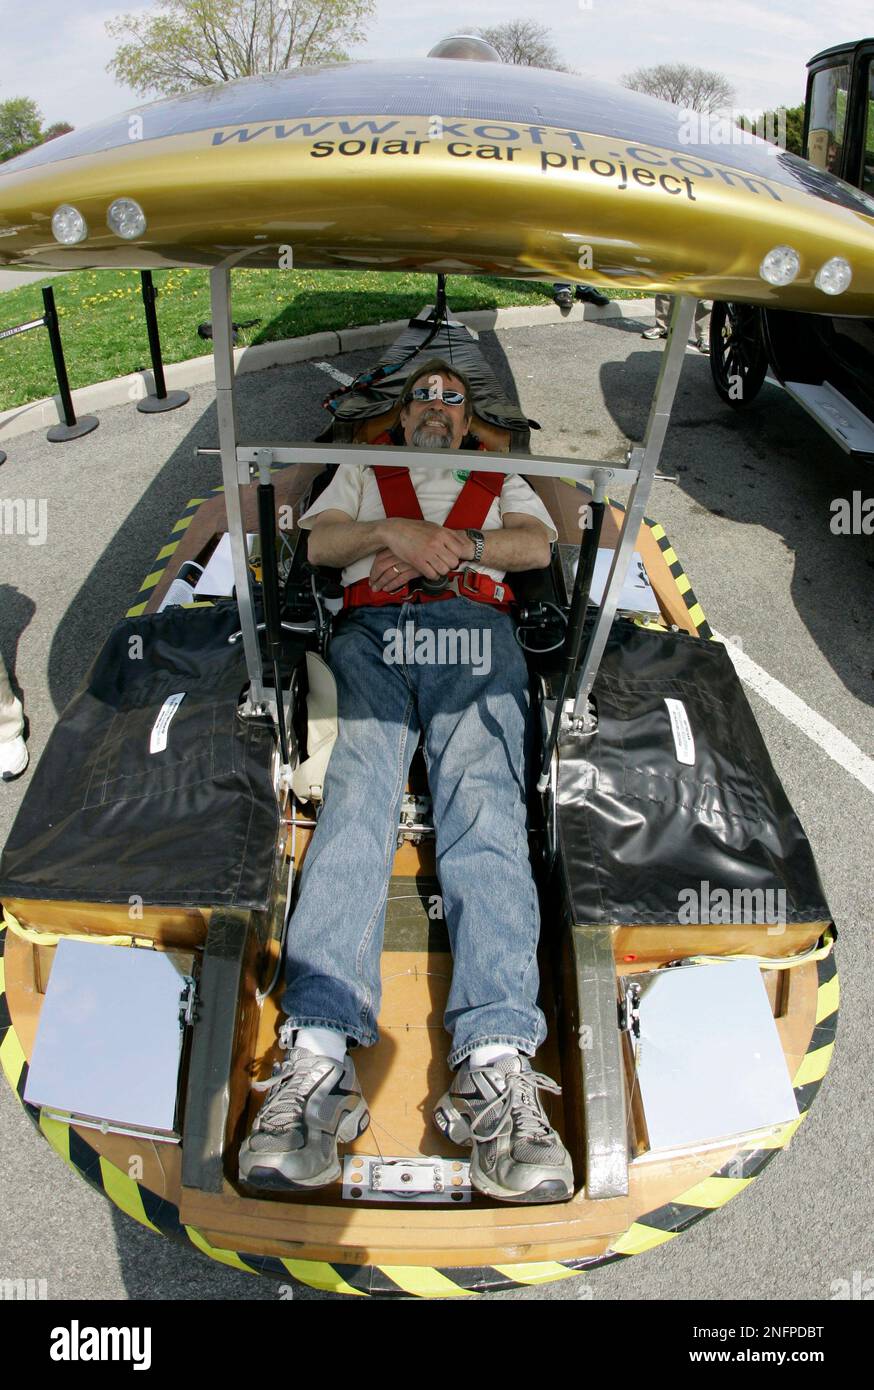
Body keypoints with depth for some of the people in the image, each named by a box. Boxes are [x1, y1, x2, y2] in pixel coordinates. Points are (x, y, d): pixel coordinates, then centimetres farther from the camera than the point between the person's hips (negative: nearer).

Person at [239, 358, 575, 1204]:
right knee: (358, 791, -29)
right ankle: (317, 1056, -43)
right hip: (371, 631, 0)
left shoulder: (501, 482, 36)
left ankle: (494, 1061, -44)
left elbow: (537, 546, 15)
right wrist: (398, 532, 1)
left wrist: (449, 547, 2)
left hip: (473, 627, 0)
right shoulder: (363, 474, 37)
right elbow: (316, 540, 18)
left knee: (484, 799, -28)